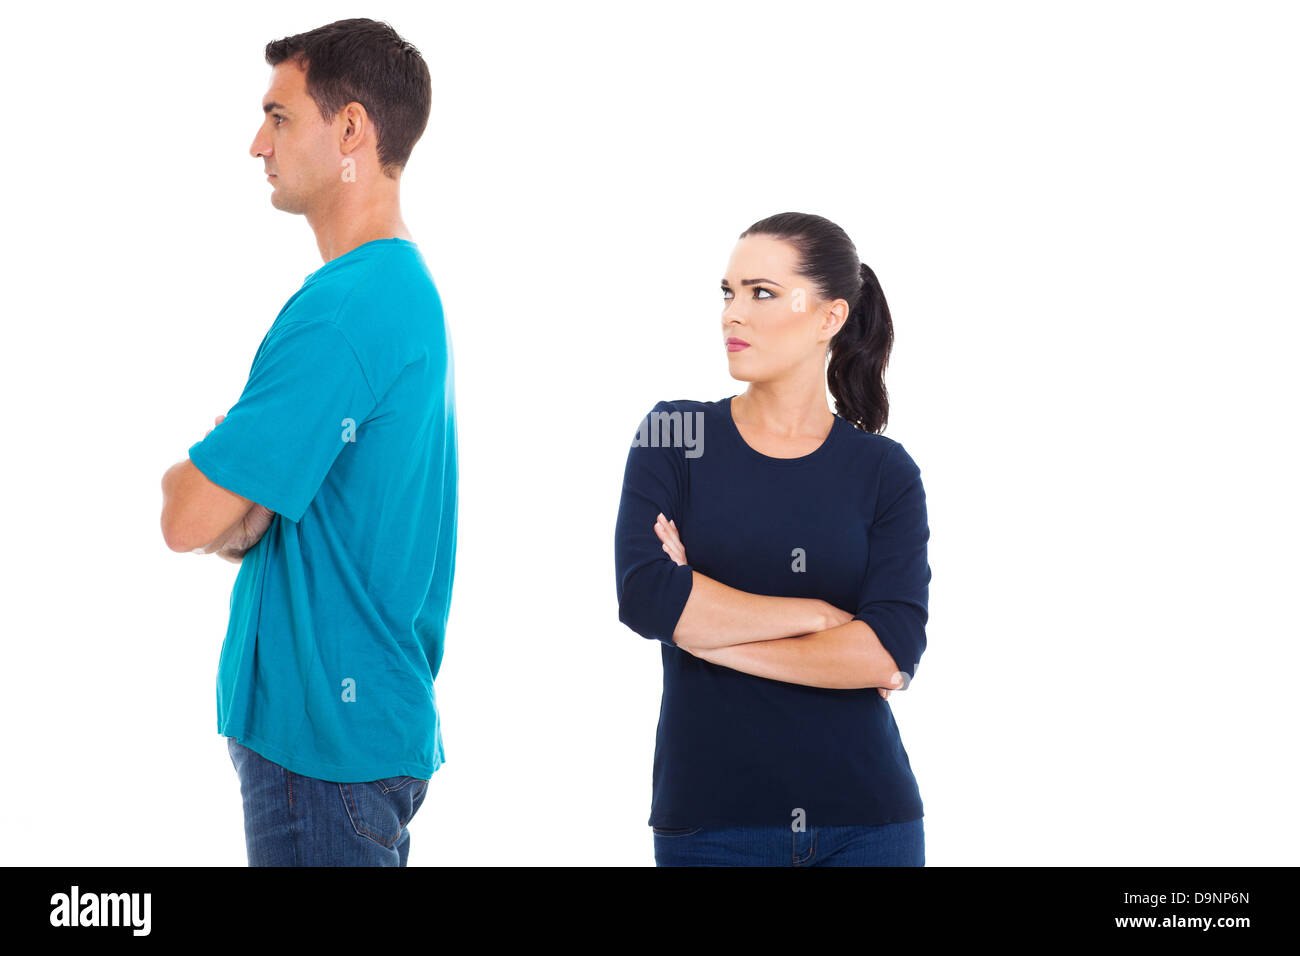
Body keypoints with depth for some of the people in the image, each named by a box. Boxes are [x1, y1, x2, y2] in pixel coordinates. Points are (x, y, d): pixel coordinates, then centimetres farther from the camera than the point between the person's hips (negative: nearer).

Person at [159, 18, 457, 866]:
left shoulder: (343, 307, -21)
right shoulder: (413, 288, 12)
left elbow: (188, 519, -22)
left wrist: (190, 473, 0)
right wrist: (240, 517, -3)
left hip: (324, 734, -10)